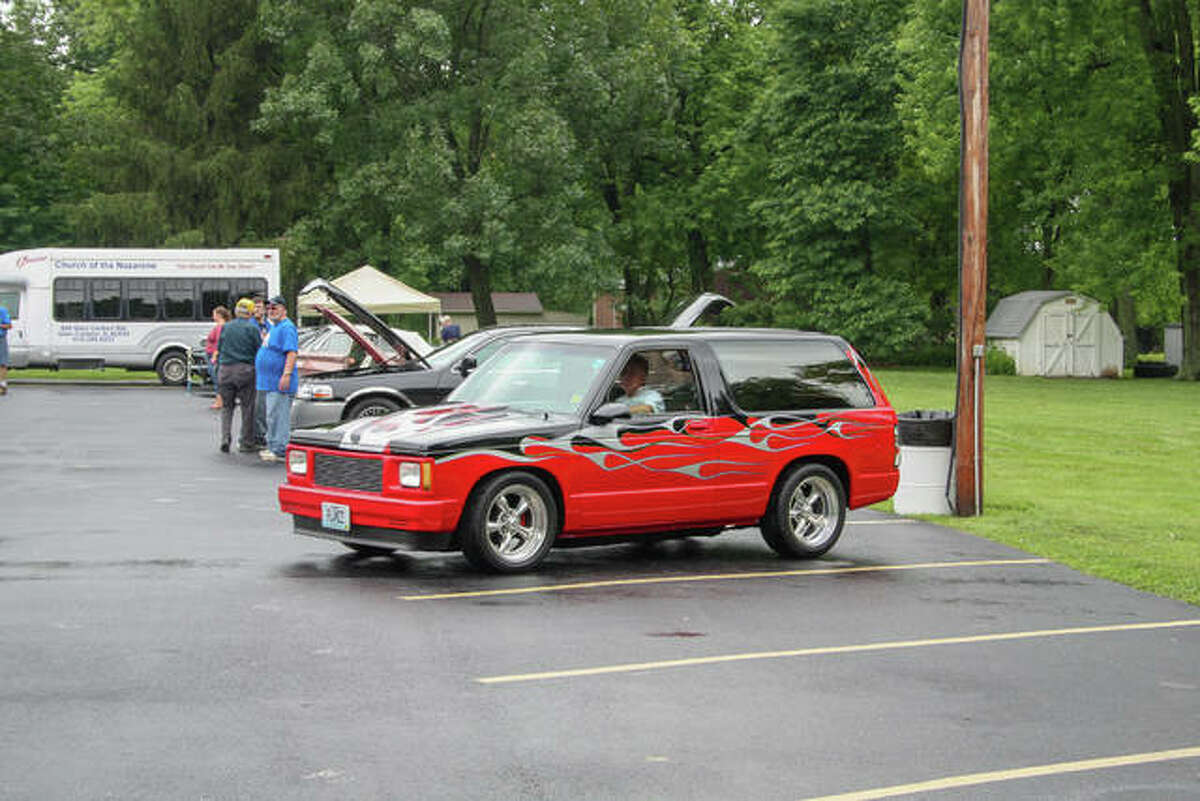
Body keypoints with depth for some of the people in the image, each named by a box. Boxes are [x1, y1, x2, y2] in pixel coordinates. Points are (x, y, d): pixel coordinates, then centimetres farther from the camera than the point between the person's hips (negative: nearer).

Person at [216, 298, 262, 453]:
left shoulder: (225, 327, 6)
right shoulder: (252, 329, -4)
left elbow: (219, 349, 12)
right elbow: (259, 351, -3)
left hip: (226, 370, 3)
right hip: (245, 370, -3)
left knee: (226, 407, 11)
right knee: (247, 408, 5)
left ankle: (225, 437, -7)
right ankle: (246, 443, 8)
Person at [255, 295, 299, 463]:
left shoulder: (287, 328, -12)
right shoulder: (274, 327, 22)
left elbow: (291, 353, -21)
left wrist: (286, 375, -28)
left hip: (280, 382, -11)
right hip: (270, 381, 11)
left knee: (278, 416, -10)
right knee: (272, 416, 14)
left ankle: (279, 450, -9)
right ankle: (272, 447, 20)